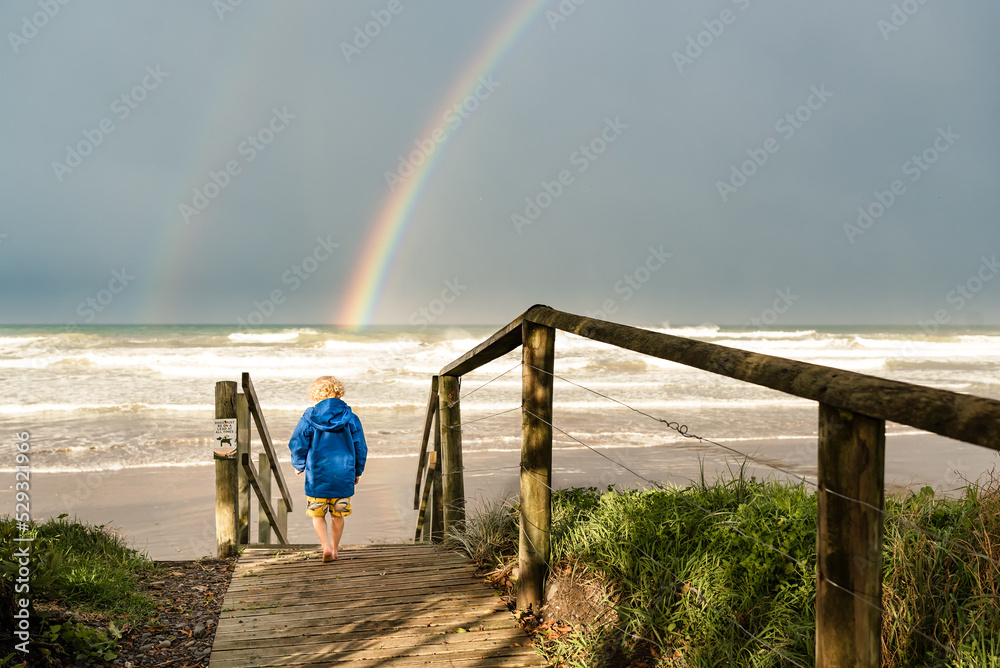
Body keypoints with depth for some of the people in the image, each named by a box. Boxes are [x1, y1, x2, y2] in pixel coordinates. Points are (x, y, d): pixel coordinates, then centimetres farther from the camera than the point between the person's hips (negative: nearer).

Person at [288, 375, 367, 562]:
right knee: (338, 515, 15)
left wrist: (299, 466, 18)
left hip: (317, 476, -2)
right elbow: (360, 447, 3)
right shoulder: (350, 418, -2)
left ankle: (326, 546, -4)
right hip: (343, 476, 2)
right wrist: (358, 471, 17)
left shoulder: (309, 417, -7)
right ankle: (334, 549, 23)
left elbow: (297, 444, -1)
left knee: (317, 514, 12)